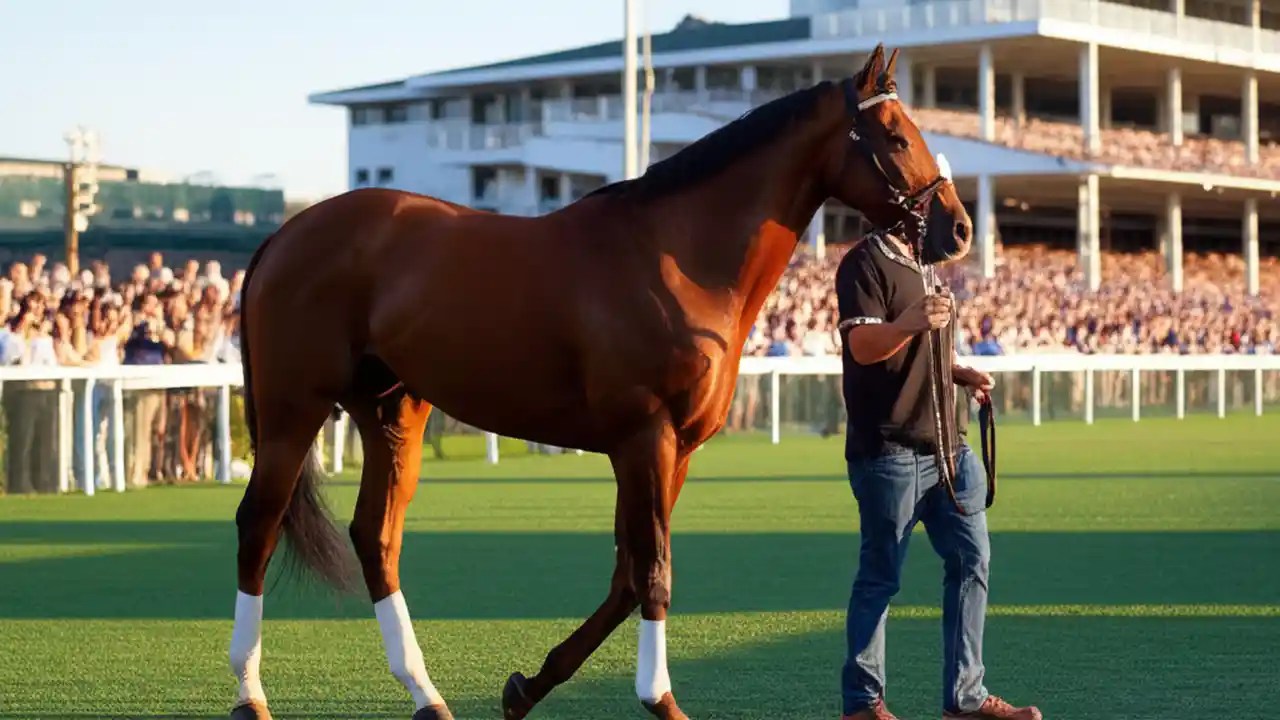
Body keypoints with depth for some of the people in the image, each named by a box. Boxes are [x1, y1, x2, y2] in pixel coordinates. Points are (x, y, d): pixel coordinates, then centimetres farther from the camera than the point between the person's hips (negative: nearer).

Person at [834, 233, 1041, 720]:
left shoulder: (922, 266, 19)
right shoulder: (866, 263, -9)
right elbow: (863, 346, -21)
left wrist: (960, 374, 11)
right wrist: (910, 323, -40)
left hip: (947, 446, 9)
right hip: (889, 450, -9)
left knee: (971, 561, 7)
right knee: (880, 577, -3)